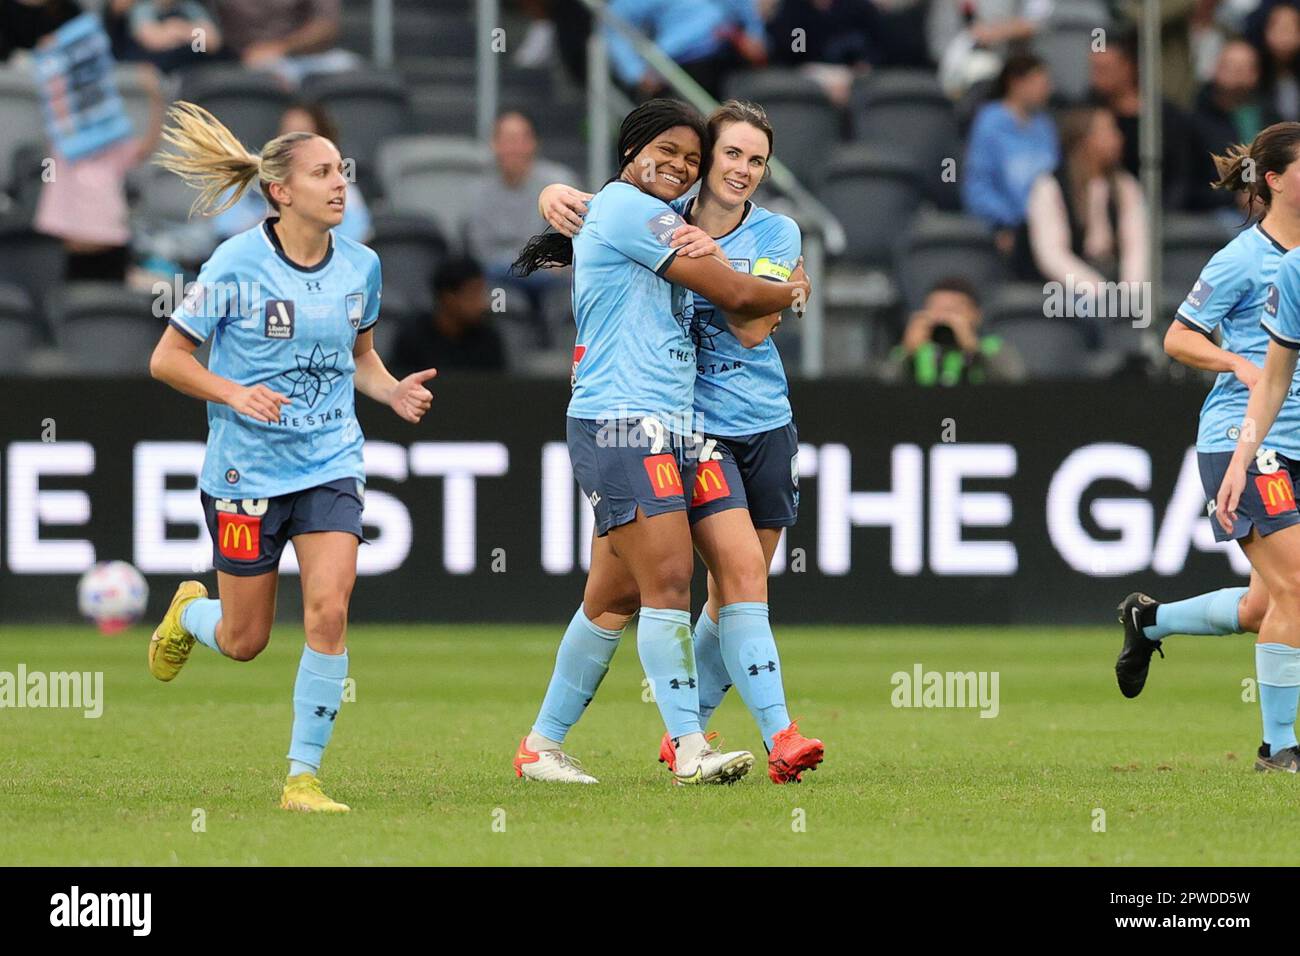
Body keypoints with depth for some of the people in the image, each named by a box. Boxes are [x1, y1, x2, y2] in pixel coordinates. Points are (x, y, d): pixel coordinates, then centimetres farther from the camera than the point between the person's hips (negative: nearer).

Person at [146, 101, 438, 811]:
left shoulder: (360, 266, 1)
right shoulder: (237, 265, -12)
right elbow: (167, 358, -6)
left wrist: (394, 392, -3)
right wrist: (235, 393, -22)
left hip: (330, 466, 3)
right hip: (247, 471, -3)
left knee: (329, 611, -16)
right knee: (244, 642, 8)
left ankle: (303, 776, -6)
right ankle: (189, 613, 46)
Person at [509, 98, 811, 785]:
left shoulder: (649, 219, 25)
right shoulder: (628, 208, -7)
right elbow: (732, 293, -8)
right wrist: (792, 291, 10)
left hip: (665, 430, 10)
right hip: (623, 424, -10)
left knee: (615, 596, 9)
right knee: (668, 579, -16)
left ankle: (542, 746, 15)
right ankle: (689, 750, -20)